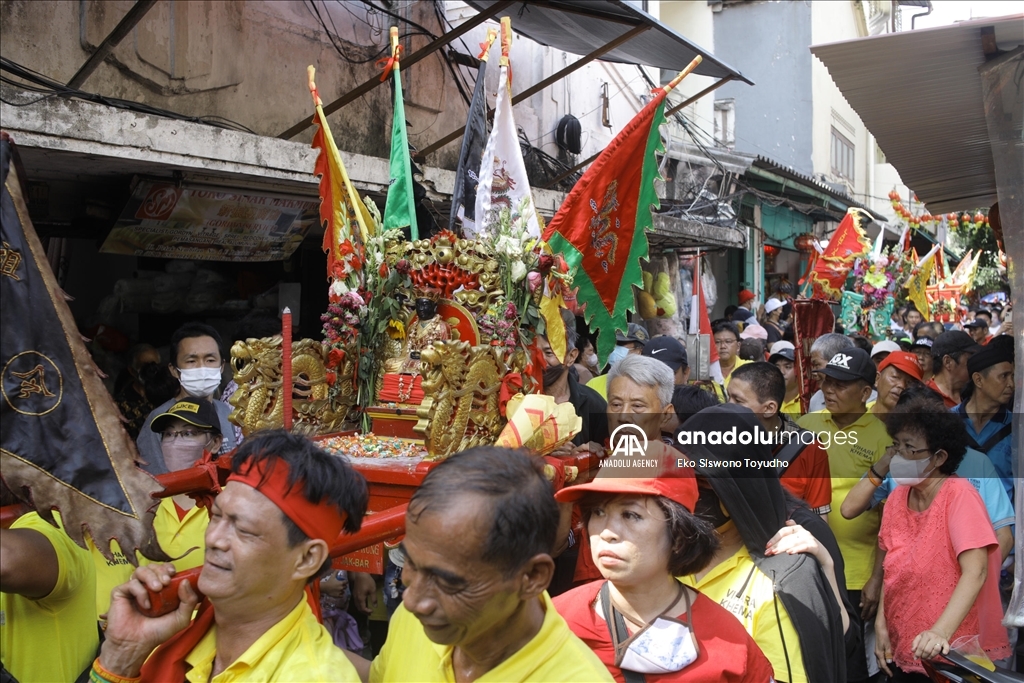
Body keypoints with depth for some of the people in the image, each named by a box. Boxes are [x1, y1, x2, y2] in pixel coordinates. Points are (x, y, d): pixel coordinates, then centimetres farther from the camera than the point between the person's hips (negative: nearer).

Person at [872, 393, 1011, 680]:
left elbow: (975, 573, -26)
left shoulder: (959, 495, -16)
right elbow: (892, 569, 6)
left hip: (953, 654, -5)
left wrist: (940, 632, -36)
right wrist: (881, 624, -6)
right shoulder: (897, 497, 0)